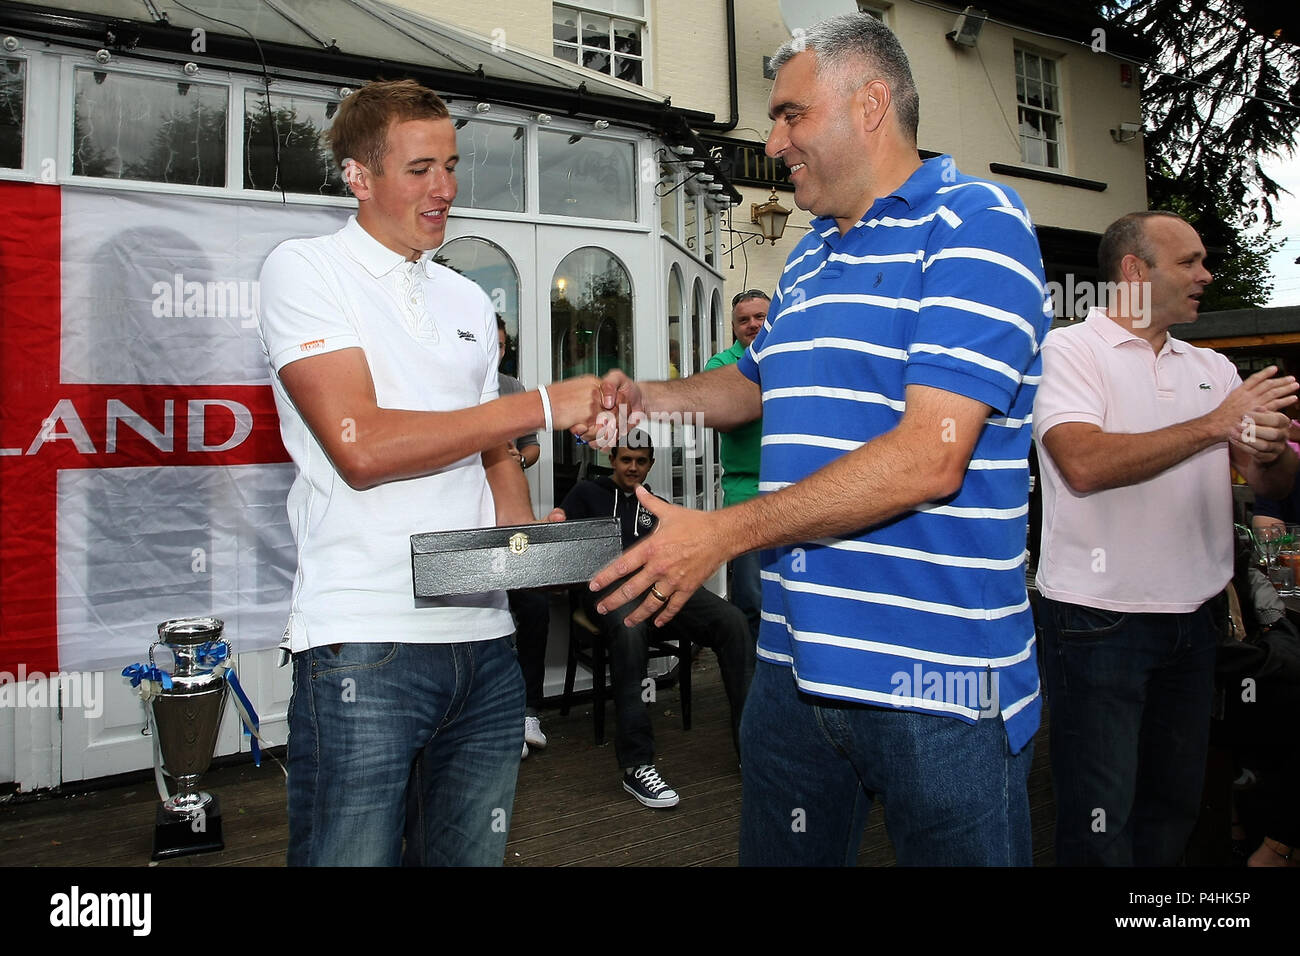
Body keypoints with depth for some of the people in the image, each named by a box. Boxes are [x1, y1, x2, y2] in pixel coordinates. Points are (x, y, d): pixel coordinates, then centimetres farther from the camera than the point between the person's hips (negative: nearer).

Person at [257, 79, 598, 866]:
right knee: (355, 852, 3)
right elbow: (361, 446, -16)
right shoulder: (305, 271, -2)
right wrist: (542, 406, -13)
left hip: (485, 638, 6)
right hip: (364, 643, -5)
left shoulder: (468, 300, 16)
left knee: (471, 853, 14)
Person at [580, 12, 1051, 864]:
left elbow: (931, 456, -22)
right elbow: (757, 384, 32)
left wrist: (723, 533, -19)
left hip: (935, 679, -7)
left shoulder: (974, 222, -10)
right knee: (779, 853, 19)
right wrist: (650, 399, 13)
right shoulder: (809, 257, 16)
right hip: (795, 663, 8)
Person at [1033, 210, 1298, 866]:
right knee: (1100, 823, 0)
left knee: (1175, 807, 18)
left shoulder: (1213, 368, 13)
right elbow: (1085, 465, -23)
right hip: (1099, 619, -7)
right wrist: (1216, 425, -16)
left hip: (1192, 618, 7)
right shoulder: (1070, 349, -6)